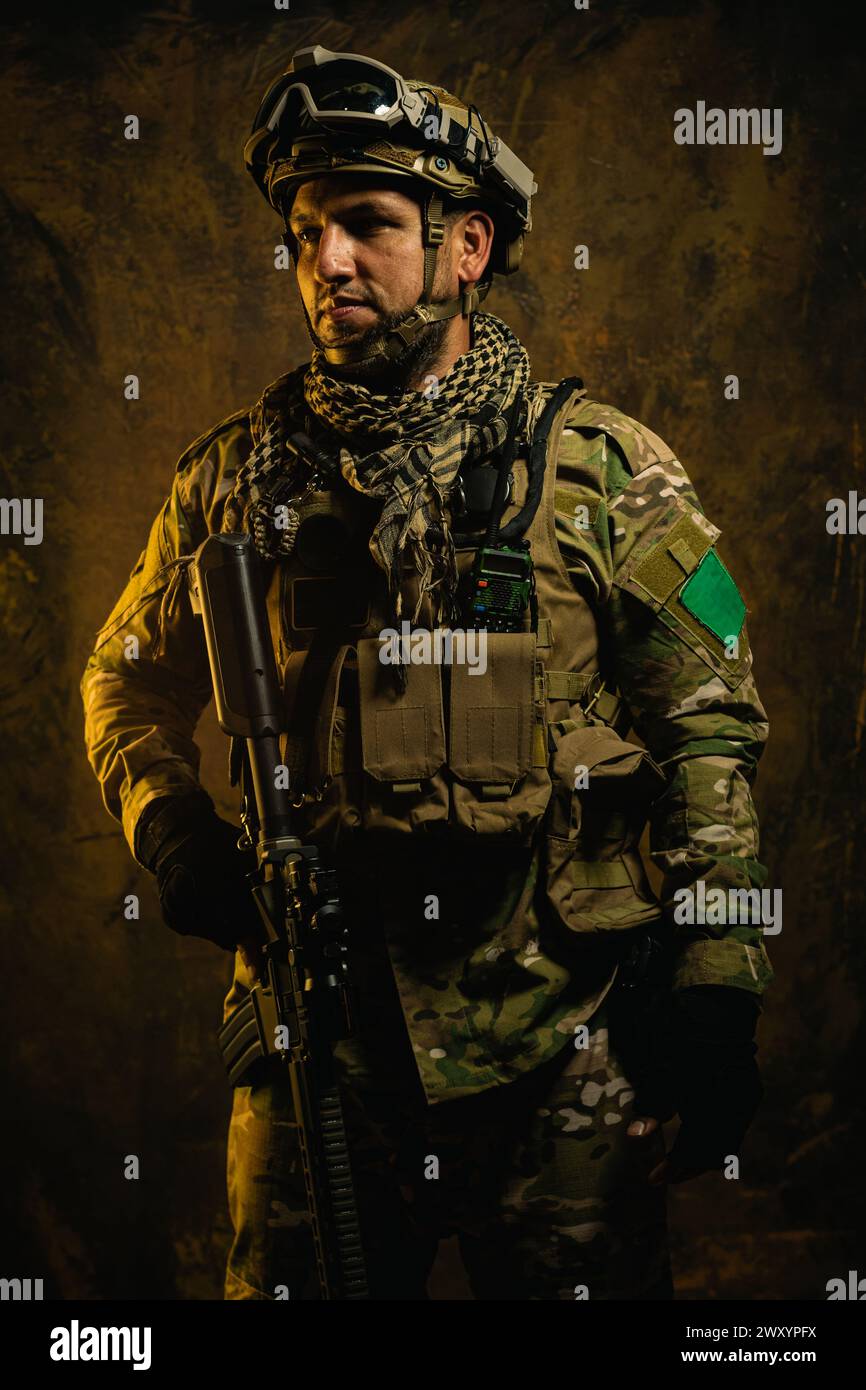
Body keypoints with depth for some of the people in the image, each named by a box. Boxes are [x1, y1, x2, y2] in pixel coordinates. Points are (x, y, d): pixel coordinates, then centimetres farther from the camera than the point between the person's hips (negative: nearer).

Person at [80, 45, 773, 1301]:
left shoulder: (601, 469, -2)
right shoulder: (239, 476, 4)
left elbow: (711, 728, -1)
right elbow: (129, 682, 17)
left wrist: (717, 990, -5)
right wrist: (178, 841, -2)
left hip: (564, 1034, -2)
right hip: (318, 1017, 2)